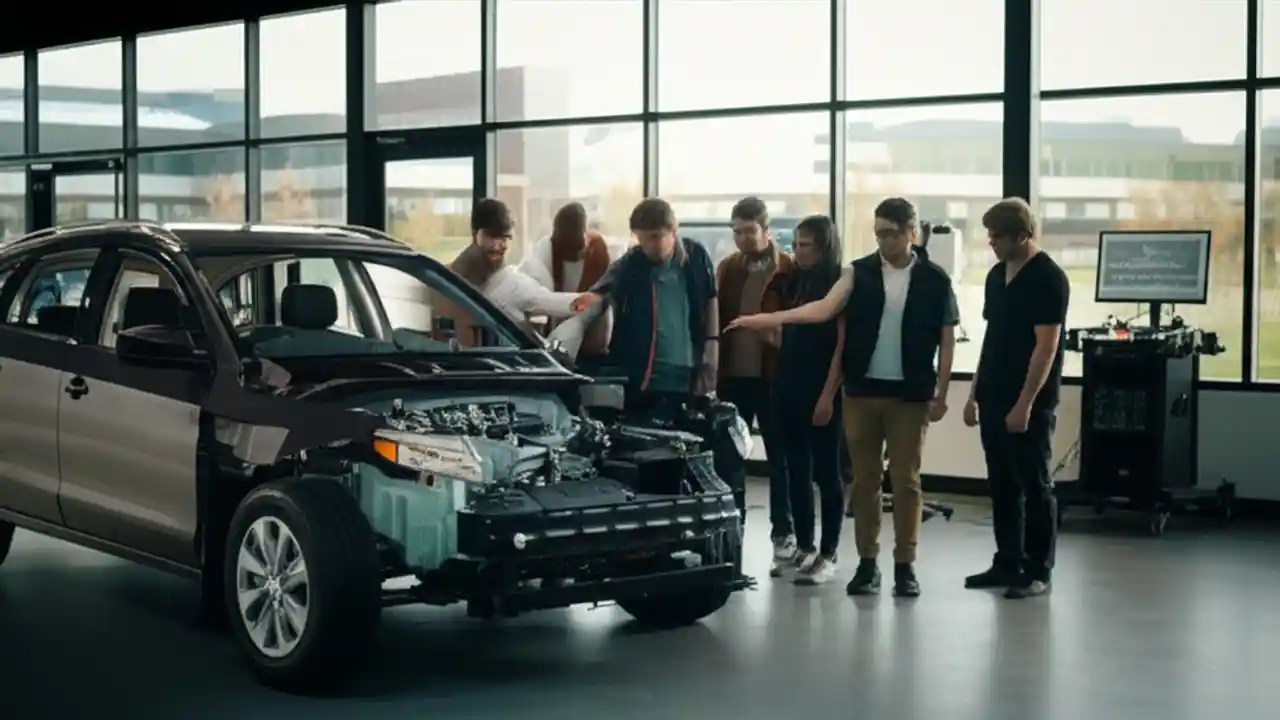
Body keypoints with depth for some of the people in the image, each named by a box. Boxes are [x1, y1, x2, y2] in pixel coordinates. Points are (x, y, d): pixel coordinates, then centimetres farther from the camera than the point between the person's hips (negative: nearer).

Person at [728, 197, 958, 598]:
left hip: (910, 395, -2)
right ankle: (867, 562, 14)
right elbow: (824, 308, -11)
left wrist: (941, 394, -4)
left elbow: (946, 340, 2)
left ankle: (905, 565, 10)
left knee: (905, 480, 2)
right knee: (864, 479, 6)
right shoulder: (859, 272, 2)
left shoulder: (935, 280, 0)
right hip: (861, 391, 2)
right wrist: (772, 319, -26)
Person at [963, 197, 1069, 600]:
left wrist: (1025, 404, -20)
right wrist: (975, 393, 15)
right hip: (994, 400, 8)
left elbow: (1046, 346, -17)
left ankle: (1038, 572, 7)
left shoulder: (1048, 279, -12)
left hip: (1029, 405, -8)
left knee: (1035, 487, 0)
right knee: (1003, 486, 12)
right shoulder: (997, 275, 12)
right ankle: (1008, 563, 21)